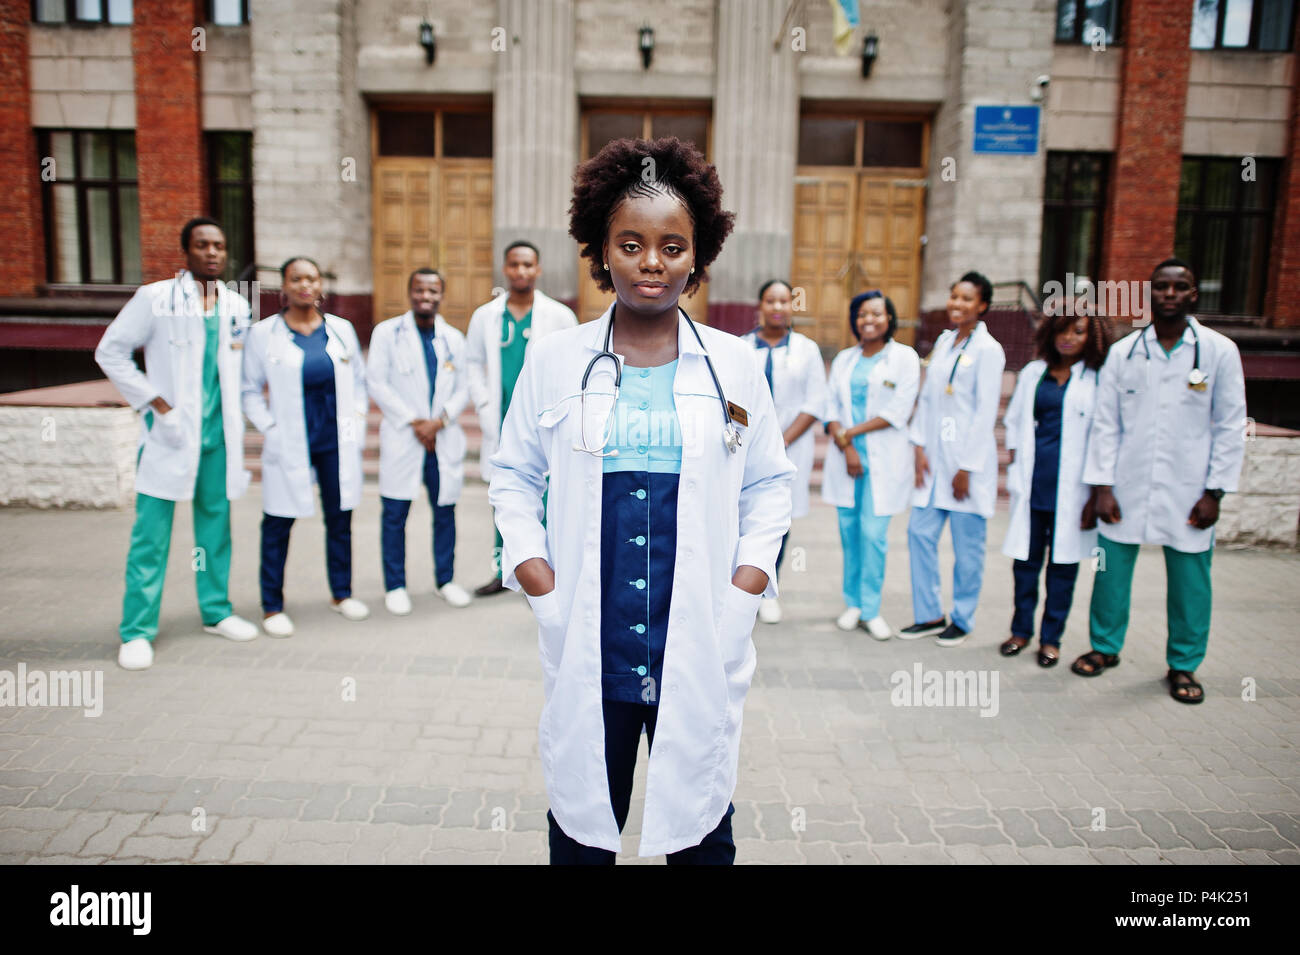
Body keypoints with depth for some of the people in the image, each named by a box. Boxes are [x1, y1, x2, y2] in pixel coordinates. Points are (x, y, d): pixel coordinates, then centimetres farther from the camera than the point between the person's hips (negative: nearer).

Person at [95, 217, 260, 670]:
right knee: (151, 534, -2)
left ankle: (216, 611, 26)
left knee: (215, 526, 13)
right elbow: (110, 352, -4)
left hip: (219, 433, 5)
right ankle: (137, 632, 7)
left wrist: (236, 420, 8)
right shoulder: (154, 298, -5)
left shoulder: (236, 305, 8)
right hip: (171, 433, -4)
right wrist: (157, 404, -9)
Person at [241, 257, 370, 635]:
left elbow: (359, 380, 14)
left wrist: (357, 423, 5)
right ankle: (272, 607, 13)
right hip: (290, 444, -2)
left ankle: (341, 594, 26)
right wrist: (268, 428, -6)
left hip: (337, 441, 3)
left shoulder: (341, 329, 7)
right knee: (278, 524, 1)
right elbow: (251, 390, 3)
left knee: (340, 519, 10)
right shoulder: (263, 333, 0)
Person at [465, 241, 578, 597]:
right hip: (503, 425, 3)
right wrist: (485, 407, 3)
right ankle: (503, 573, 21)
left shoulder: (560, 316, 1)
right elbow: (473, 364, 14)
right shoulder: (485, 316, 7)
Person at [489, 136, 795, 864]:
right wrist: (528, 560, -2)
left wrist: (754, 569, -2)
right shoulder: (555, 361, 3)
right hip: (587, 643, 0)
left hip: (701, 646, 0)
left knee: (702, 830, 13)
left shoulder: (735, 365, 3)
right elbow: (515, 472, 11)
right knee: (582, 827, 15)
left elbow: (769, 481, 10)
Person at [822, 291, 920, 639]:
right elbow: (832, 407, 8)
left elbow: (898, 412, -7)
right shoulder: (844, 360, 14)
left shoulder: (904, 357, 2)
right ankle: (853, 603, 18)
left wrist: (850, 432, -8)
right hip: (845, 455, 4)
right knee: (849, 531, 6)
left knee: (874, 533, -6)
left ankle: (871, 610, 5)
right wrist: (845, 446, -8)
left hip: (883, 460, -3)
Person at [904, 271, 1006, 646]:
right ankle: (929, 614, 20)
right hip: (934, 458, 6)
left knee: (967, 544, 2)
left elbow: (986, 413, -10)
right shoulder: (943, 341, 12)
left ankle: (962, 619, 17)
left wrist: (967, 468, -12)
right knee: (920, 532, 7)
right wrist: (919, 447, 4)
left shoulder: (988, 350, -8)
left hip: (969, 460, -6)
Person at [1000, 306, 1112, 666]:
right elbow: (1013, 421, 17)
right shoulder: (1033, 373, 11)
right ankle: (1021, 629, 23)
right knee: (1026, 559, 7)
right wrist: (1015, 469, 7)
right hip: (1032, 482, 3)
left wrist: (1097, 493, -6)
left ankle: (1051, 638, 19)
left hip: (1071, 486, -3)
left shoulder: (1098, 379, -2)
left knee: (1063, 563, 6)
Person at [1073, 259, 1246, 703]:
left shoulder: (1219, 351, 0)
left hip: (1187, 493, -1)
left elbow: (1231, 428, 1)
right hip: (1126, 488, 1)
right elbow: (1105, 424, 4)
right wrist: (1102, 486, -2)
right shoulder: (1123, 352, 3)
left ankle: (1183, 664, 23)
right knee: (1111, 568, 7)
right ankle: (1105, 646, 27)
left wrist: (1214, 492, -3)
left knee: (1189, 580, 5)